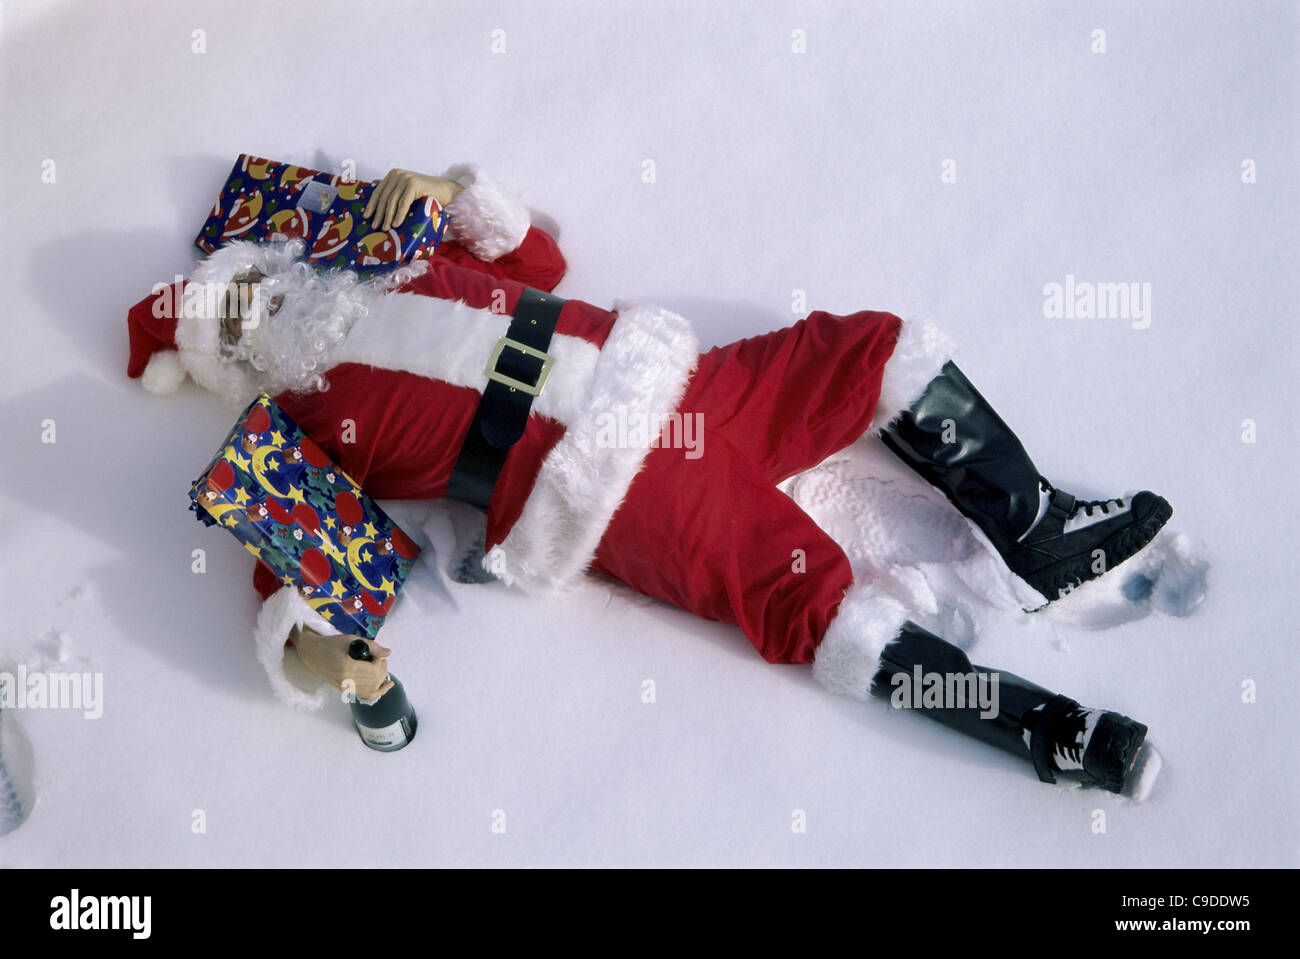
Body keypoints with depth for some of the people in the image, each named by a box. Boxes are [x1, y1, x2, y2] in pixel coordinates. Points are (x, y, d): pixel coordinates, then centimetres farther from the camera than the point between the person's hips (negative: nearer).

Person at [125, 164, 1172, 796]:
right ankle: (1041, 726, -17)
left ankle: (1036, 535, 1)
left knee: (880, 345, 0)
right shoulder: (308, 426, 7)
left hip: (659, 374, 8)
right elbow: (285, 561, -1)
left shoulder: (399, 271, 25)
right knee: (807, 599, -25)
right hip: (614, 493, -7)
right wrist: (311, 650, -21)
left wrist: (455, 189, 17)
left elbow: (538, 259, 30)